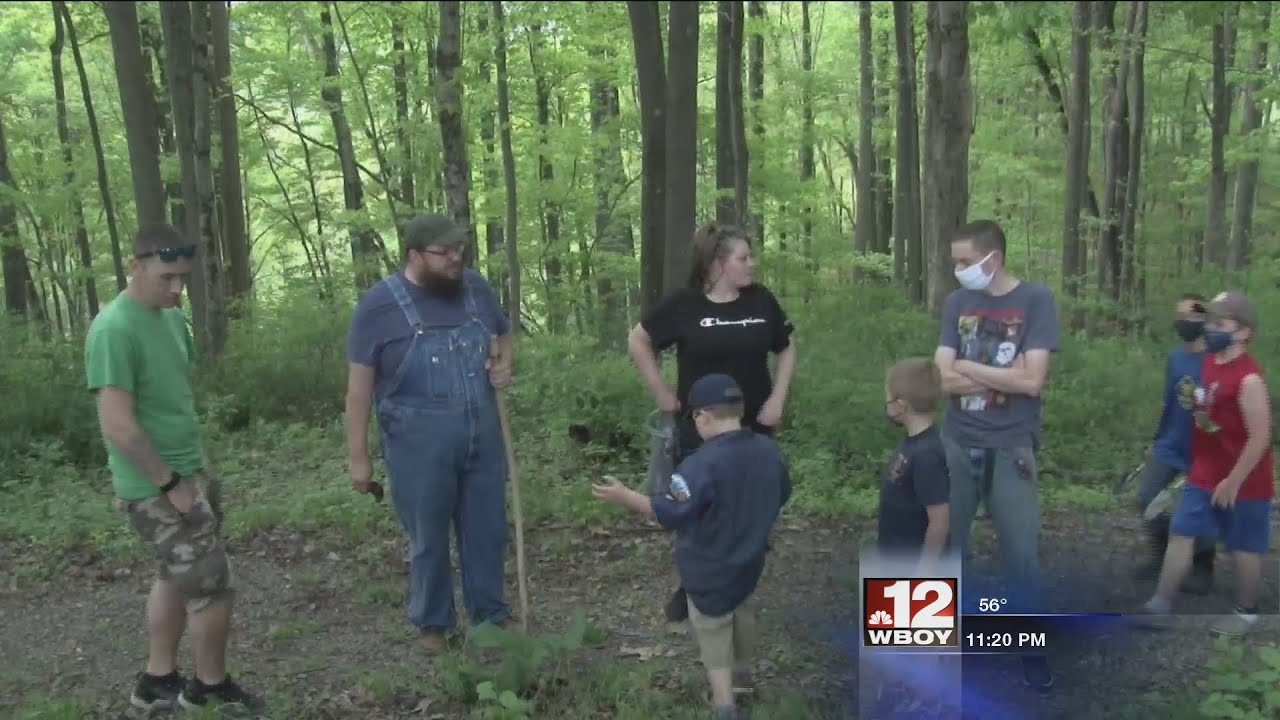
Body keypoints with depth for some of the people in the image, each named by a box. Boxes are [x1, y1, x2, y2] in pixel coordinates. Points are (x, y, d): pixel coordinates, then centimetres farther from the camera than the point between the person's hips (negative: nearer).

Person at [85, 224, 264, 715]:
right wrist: (170, 484, -18)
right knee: (211, 587, 0)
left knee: (178, 578, 19)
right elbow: (118, 425, -25)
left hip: (189, 474, 9)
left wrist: (195, 466, 13)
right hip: (156, 487, -9)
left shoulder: (172, 317, 5)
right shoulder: (113, 329, -22)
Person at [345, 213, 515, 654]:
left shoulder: (475, 288, 2)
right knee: (429, 539, 10)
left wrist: (504, 365, -3)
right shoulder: (379, 304, -11)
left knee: (487, 530, 14)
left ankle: (491, 612, 33)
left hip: (482, 434, 4)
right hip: (419, 442, -4)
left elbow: (503, 335, 20)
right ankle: (432, 623, 30)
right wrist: (358, 456, -7)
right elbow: (359, 385, -7)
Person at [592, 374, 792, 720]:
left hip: (710, 570, -7)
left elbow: (671, 512, -29)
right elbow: (781, 496, 7)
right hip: (750, 559, 7)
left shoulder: (702, 464, -31)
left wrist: (625, 496, -21)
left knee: (712, 633, 10)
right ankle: (739, 672, 51)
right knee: (741, 611, 30)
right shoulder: (769, 450, -8)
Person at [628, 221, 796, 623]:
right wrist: (661, 392, -4)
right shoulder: (684, 304, -10)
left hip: (754, 428, 3)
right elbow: (638, 342, 0)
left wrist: (778, 398, -2)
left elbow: (787, 349, 9)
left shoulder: (762, 300, -2)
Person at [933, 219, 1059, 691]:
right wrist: (1003, 375, -12)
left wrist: (968, 367, -8)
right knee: (945, 546, 12)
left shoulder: (1035, 301, -7)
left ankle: (1032, 648, 21)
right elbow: (944, 379, -5)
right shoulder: (957, 302, 4)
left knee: (1021, 553, 4)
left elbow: (1032, 381, -15)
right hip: (955, 445, 3)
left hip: (1010, 449, -3)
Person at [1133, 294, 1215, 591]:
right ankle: (1159, 553, 27)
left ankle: (1203, 569, 23)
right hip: (1170, 446, 6)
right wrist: (1157, 440, 17)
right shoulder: (1174, 357, 3)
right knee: (1147, 499, 7)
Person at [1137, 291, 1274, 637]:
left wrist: (1233, 481, -19)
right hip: (1204, 475, 8)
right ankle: (1160, 606, 10)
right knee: (1180, 534, 5)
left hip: (1242, 481, -8)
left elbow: (1260, 438, -22)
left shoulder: (1248, 379, -22)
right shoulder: (1210, 363, 3)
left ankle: (1246, 613, 26)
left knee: (1244, 547, 8)